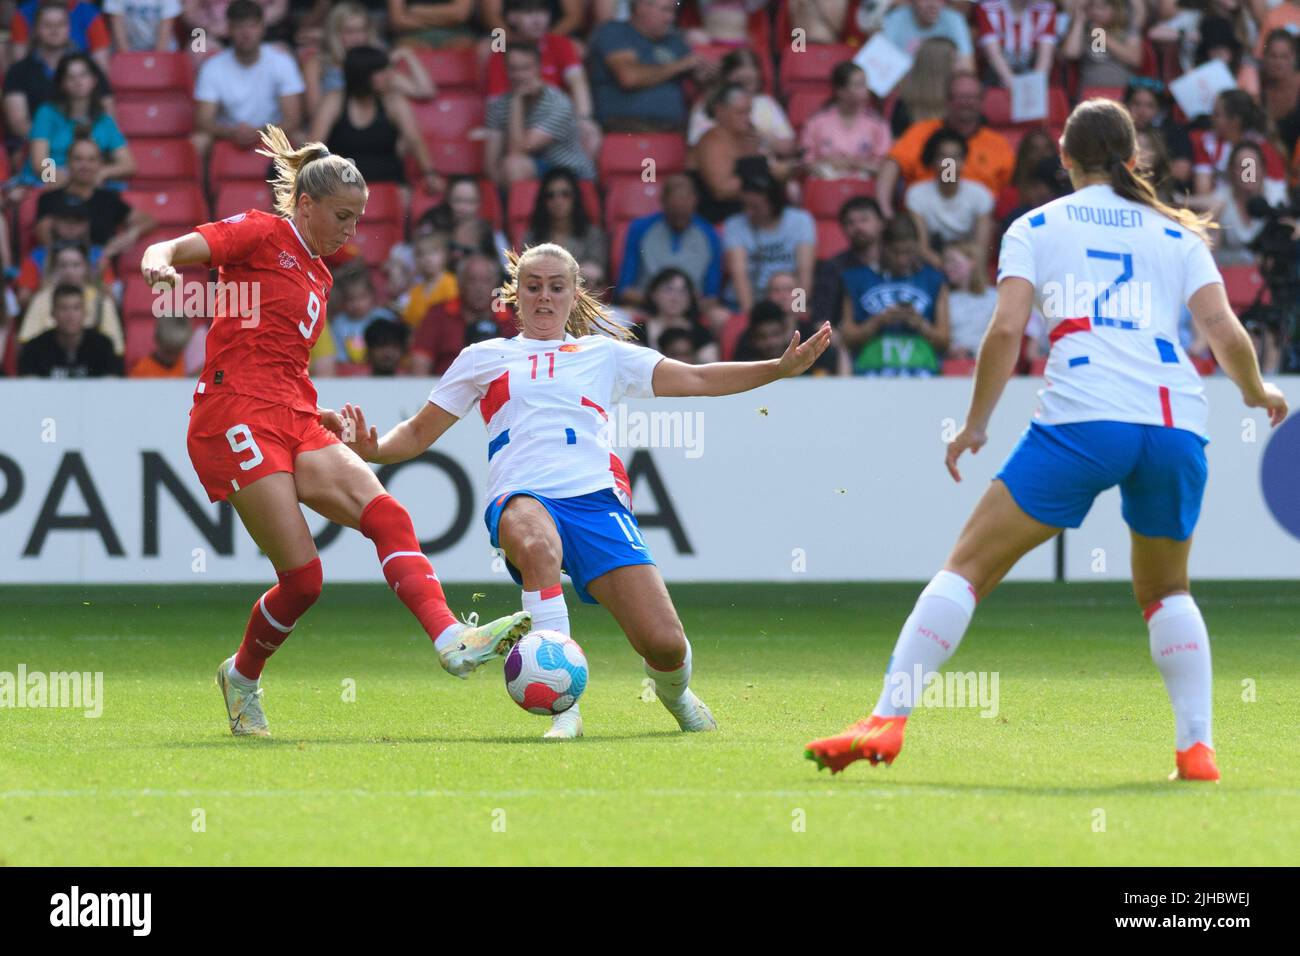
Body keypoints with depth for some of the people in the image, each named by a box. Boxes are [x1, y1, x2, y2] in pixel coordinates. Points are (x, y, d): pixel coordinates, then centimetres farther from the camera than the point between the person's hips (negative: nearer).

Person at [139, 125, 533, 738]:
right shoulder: (262, 234, 2)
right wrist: (158, 264, -34)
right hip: (236, 414, -8)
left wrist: (318, 415, 16)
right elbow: (168, 250, -10)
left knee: (385, 514, -18)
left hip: (294, 421, 8)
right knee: (302, 576, -14)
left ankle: (452, 640, -33)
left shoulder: (318, 275, 25)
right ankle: (242, 678, 11)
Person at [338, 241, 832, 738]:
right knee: (537, 542, -43)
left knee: (665, 643, -16)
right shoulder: (484, 358, 23)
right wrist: (373, 449, 3)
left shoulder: (604, 353, 24)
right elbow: (420, 431, 25)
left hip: (596, 497, 1)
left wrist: (780, 367, 9)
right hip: (521, 498, -1)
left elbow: (696, 379, 21)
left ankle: (675, 696, 23)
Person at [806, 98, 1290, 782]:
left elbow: (1006, 329, 1)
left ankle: (888, 721, -9)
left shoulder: (1036, 227, 14)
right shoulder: (1177, 234, 20)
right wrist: (1257, 392, 28)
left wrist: (975, 423, 11)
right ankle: (1196, 747, 9)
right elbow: (1226, 334, 9)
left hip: (1082, 418, -3)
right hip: (1178, 423, 3)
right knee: (1166, 591, 24)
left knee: (968, 566, 2)